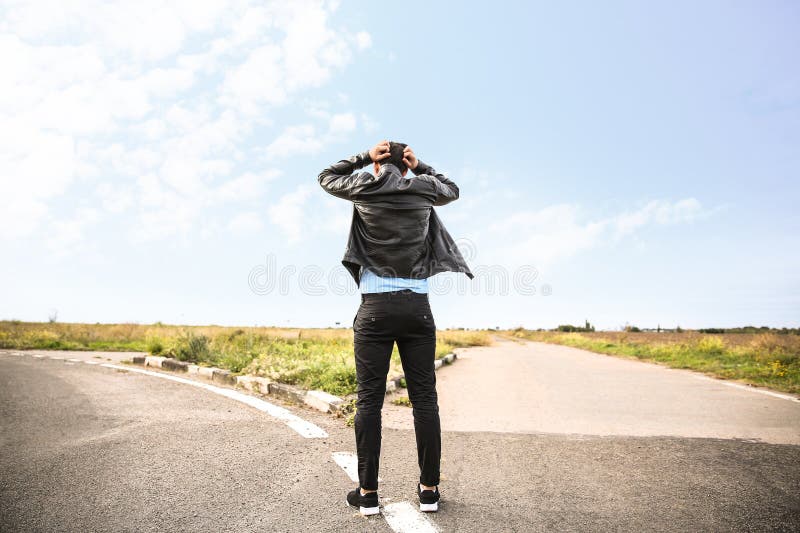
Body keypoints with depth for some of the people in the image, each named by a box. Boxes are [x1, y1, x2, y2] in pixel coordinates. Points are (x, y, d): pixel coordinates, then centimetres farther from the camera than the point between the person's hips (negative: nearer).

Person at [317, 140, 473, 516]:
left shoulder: (365, 188, 4)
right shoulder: (423, 189, 8)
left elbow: (326, 178, 24)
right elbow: (452, 191, 30)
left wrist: (364, 156, 18)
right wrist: (421, 168, 20)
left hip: (375, 308, -1)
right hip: (417, 307, 2)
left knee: (369, 399, 3)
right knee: (424, 397, 5)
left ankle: (368, 492, 9)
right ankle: (429, 489, 14)